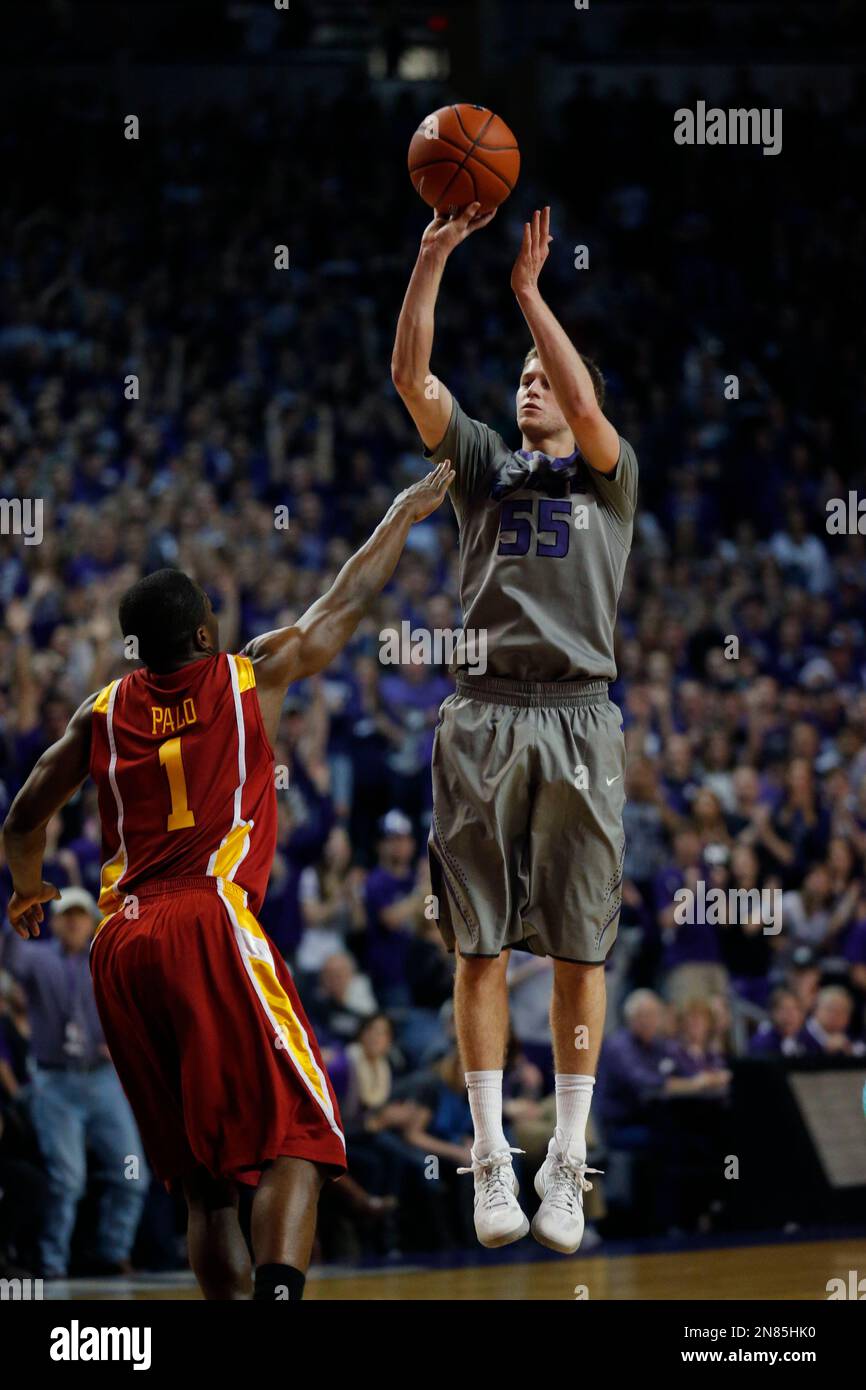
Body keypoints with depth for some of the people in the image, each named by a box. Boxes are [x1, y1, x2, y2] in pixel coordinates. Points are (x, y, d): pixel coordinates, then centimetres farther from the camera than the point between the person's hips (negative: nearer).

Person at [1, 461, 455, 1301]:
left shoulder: (103, 713, 18)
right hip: (209, 924, -5)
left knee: (205, 1180, 12)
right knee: (295, 1143, -9)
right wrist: (405, 513, 37)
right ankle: (276, 1297, -32)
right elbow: (348, 601, 22)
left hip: (118, 946, 5)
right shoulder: (253, 679, 9)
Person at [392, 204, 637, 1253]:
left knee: (579, 949, -1)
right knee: (480, 946, -2)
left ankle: (567, 1164, 4)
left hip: (577, 717, -1)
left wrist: (530, 291, -7)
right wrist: (433, 257, -5)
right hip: (483, 714, 1)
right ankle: (491, 1158, 2)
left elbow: (585, 406, -8)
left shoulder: (608, 478, 13)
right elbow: (411, 376, 5)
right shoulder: (484, 466, 17)